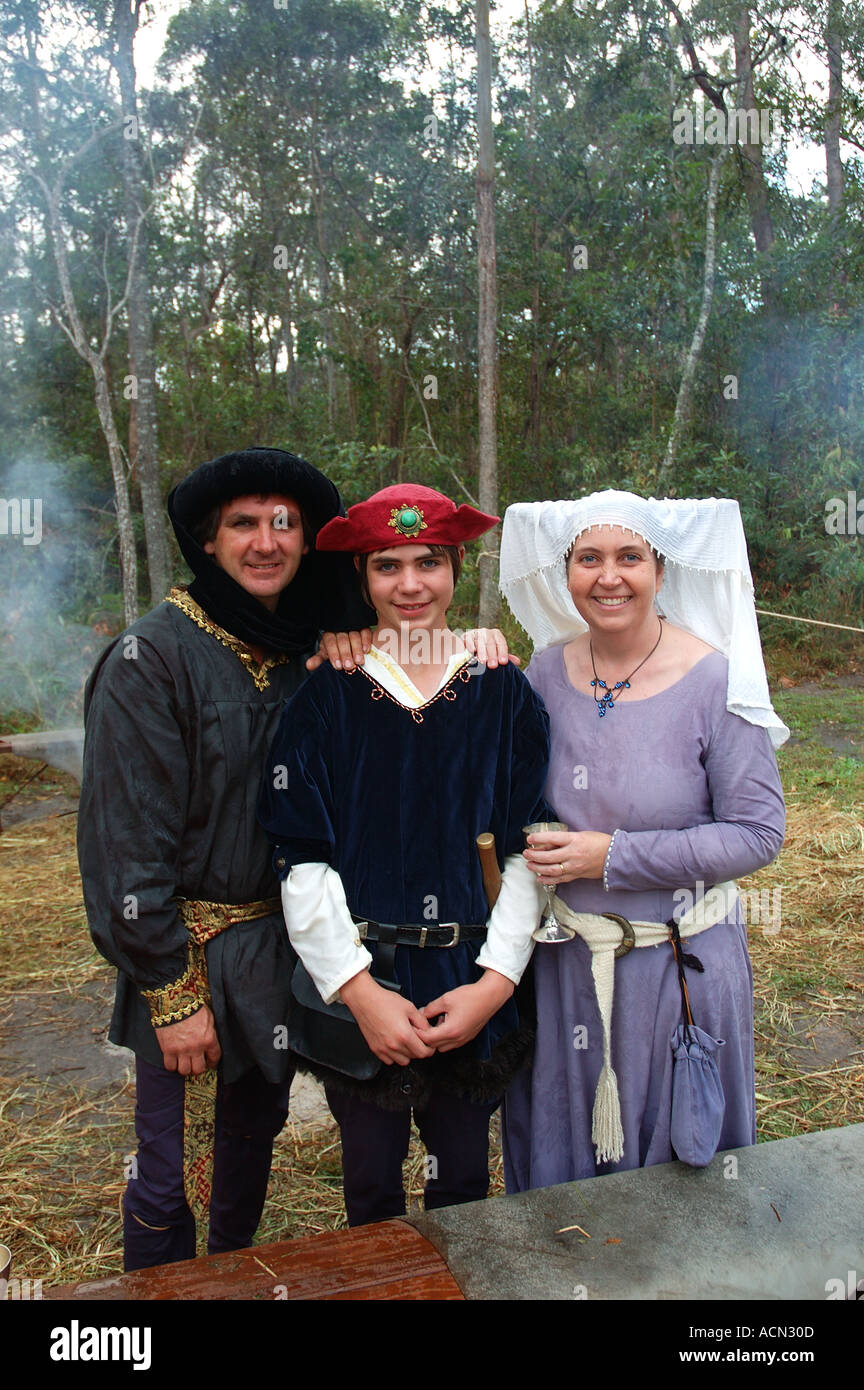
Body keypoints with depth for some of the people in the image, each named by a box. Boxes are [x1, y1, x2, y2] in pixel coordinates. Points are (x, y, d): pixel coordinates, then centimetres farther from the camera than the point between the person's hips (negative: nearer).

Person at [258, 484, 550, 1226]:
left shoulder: (503, 693, -1)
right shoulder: (328, 694, -4)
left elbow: (526, 851, -1)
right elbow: (302, 860, -7)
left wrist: (495, 979, -9)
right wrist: (358, 989, -13)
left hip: (472, 984, 1)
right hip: (358, 980, 0)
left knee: (464, 1180, 16)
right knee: (372, 1182, 16)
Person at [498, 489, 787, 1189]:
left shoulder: (715, 680, -14)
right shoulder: (547, 671, -2)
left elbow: (758, 833, -15)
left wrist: (614, 857, -19)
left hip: (681, 962, -3)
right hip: (562, 960, 4)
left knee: (673, 1153, 16)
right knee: (560, 1146, 22)